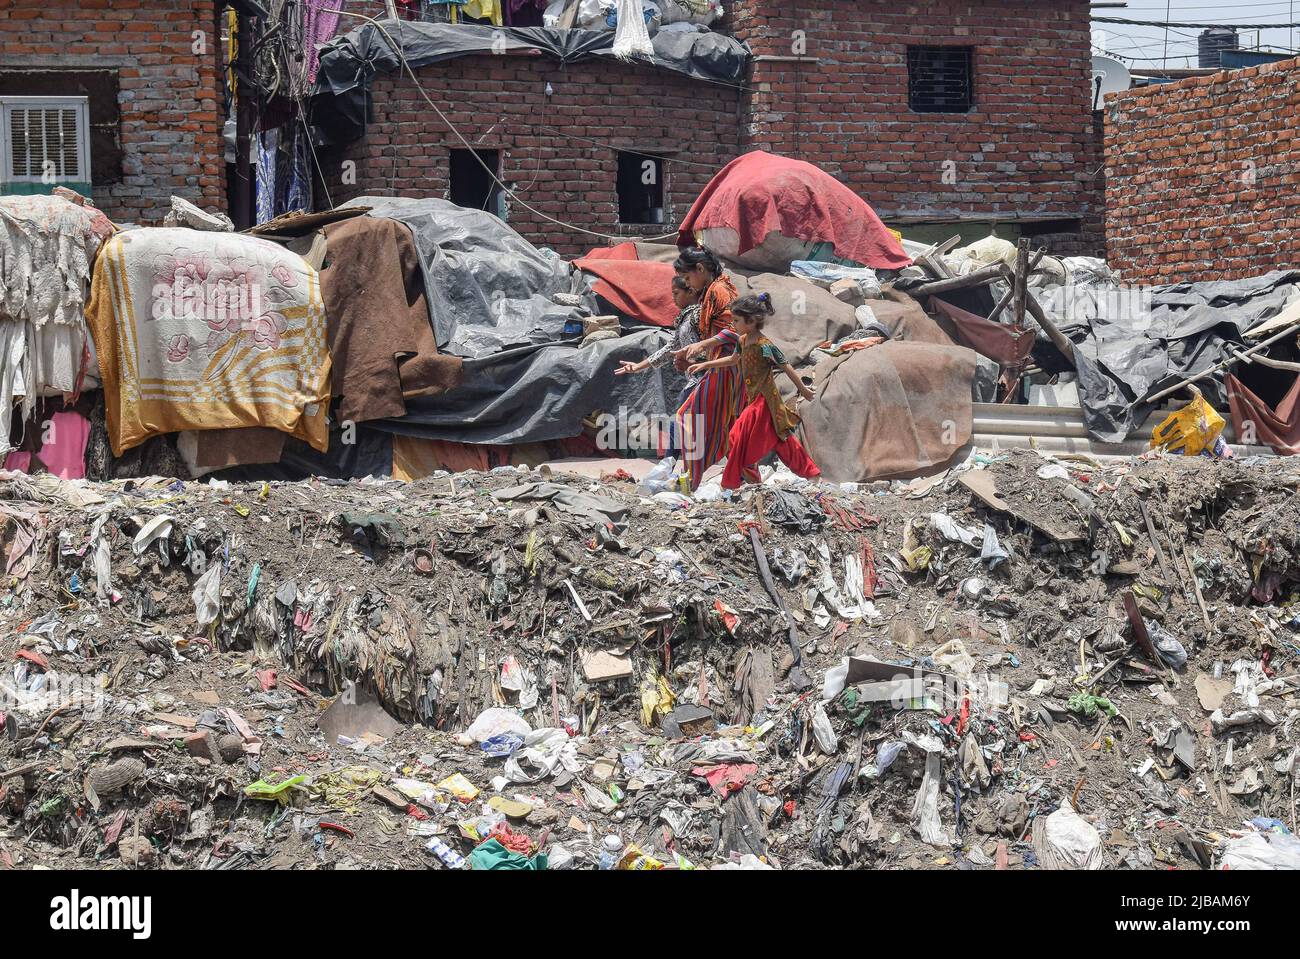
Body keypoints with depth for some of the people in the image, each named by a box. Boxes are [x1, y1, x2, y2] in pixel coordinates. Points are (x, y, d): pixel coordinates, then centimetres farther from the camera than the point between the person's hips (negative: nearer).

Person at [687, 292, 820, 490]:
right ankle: (809, 470, 29)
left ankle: (731, 482, 4)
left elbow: (786, 367, -13)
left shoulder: (764, 346, -22)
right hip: (754, 398, 8)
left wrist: (803, 389, -4)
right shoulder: (744, 340, 2)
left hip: (764, 400, -8)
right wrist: (705, 365, 20)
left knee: (740, 436, -7)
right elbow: (732, 359, 21)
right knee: (781, 439, 17)